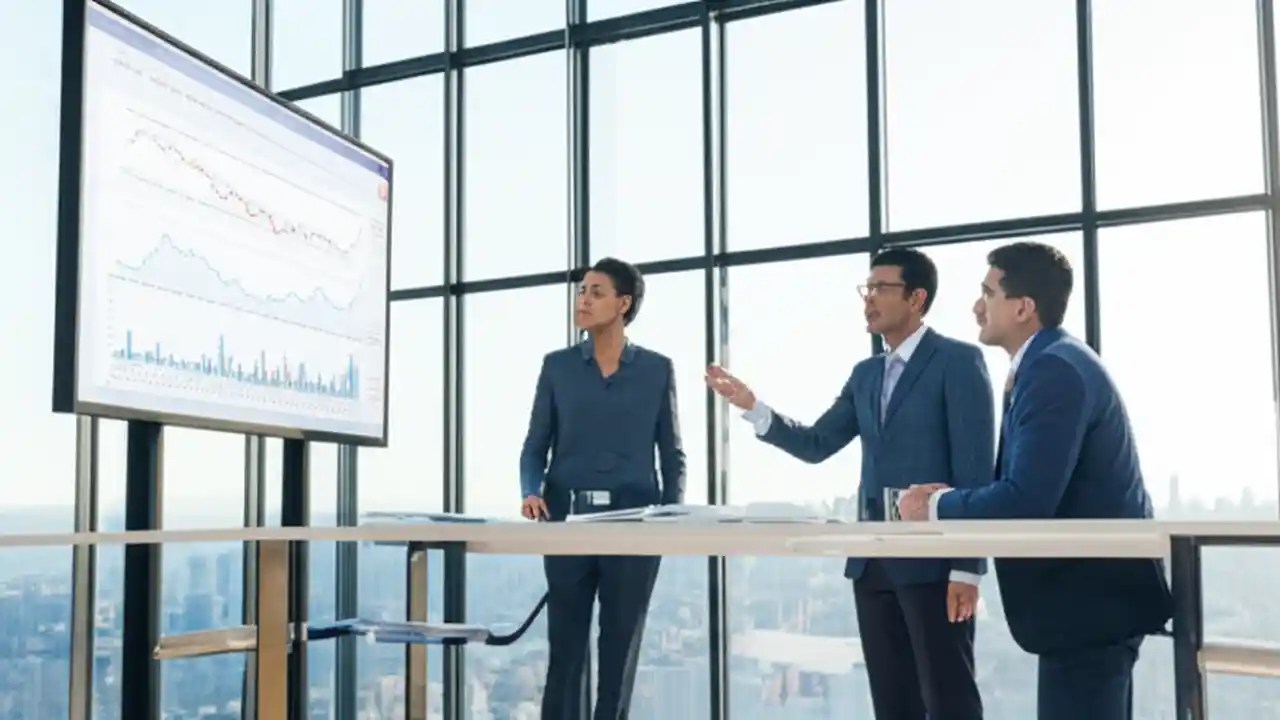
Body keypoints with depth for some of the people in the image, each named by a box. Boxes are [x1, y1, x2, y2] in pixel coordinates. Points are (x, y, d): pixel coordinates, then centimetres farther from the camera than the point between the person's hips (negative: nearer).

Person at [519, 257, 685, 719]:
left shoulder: (657, 370, 6)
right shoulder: (558, 366, 7)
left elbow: (672, 454, 7)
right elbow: (535, 446, 6)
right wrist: (531, 492, -13)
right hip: (568, 520, 0)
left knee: (622, 646, 6)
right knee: (565, 646, 1)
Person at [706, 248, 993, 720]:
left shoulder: (958, 361, -6)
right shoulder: (865, 374, 16)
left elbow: (975, 469, -11)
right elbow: (815, 445, 13)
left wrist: (967, 567, -15)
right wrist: (752, 407, -1)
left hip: (934, 559, -7)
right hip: (873, 561, 7)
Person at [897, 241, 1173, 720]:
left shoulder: (1054, 369, -21)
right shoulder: (1052, 361, 11)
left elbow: (1027, 500, -28)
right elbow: (1026, 484, 16)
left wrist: (936, 507, -14)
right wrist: (949, 496, 3)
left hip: (1091, 591, -11)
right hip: (1092, 586, 11)